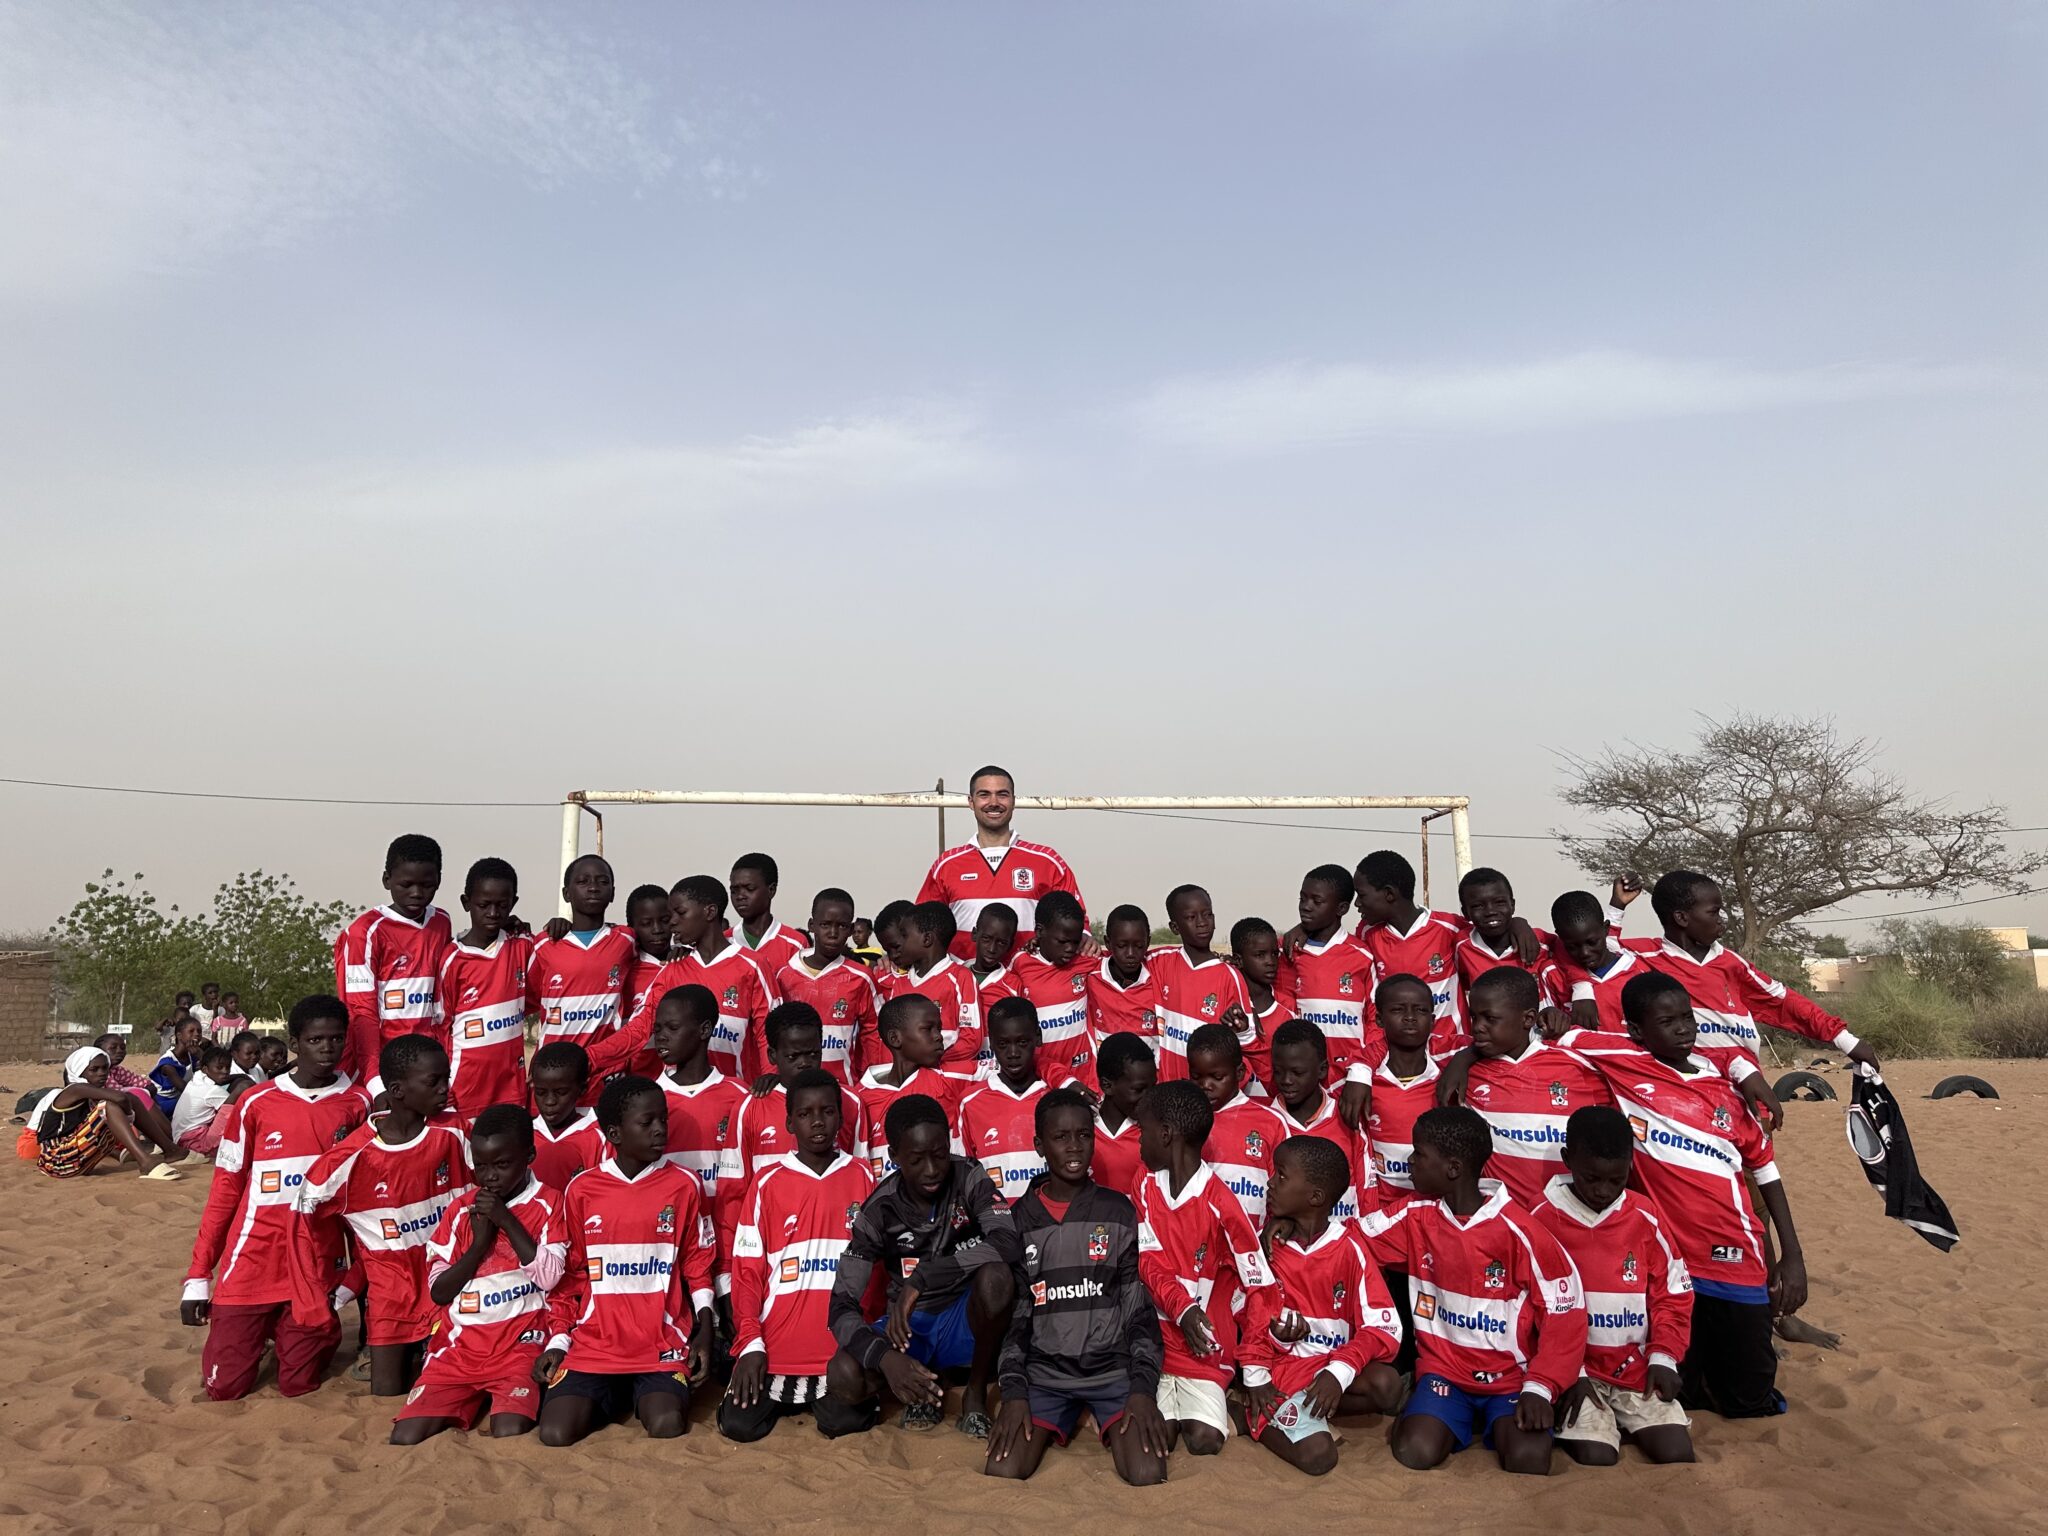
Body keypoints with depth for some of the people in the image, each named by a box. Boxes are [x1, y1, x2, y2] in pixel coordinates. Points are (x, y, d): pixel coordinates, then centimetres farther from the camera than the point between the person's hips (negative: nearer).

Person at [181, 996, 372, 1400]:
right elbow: (225, 1189, 3)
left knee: (298, 1385, 1)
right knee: (225, 1387, 2)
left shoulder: (357, 1104, -2)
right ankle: (263, 1328, 31)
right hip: (253, 1264, 0)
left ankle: (304, 1332, 32)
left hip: (318, 1265, 0)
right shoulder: (256, 1103, -2)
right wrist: (198, 1276, 2)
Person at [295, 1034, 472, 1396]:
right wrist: (316, 1296, -4)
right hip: (390, 1282, -1)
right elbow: (303, 1213, -5)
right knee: (387, 1394, 2)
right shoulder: (354, 1154, -16)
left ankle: (424, 1353, 27)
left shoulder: (451, 1133, -10)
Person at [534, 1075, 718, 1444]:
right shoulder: (581, 1190, 2)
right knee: (554, 1435, -17)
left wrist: (705, 1329, -1)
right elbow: (569, 1273, 10)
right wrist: (557, 1341, 4)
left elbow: (697, 1262, 8)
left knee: (667, 1428, -24)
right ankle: (603, 1400, 13)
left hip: (662, 1344, -1)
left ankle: (650, 1397, 9)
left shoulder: (683, 1185, -1)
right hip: (592, 1344, 1)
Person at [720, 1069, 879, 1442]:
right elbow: (747, 1269, 0)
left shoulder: (861, 1177, 2)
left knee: (847, 1423, -16)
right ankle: (781, 1397, 22)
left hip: (841, 1347, 0)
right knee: (738, 1425, -10)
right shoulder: (768, 1182, -1)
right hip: (774, 1347, 0)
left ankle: (823, 1398, 18)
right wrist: (750, 1343, -9)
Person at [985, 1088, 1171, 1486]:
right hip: (1044, 1370, 1)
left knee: (1148, 1476, -21)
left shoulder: (1119, 1212, 2)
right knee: (1000, 1474, -19)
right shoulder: (1020, 1220, 4)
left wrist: (1143, 1388, -9)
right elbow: (1012, 1312, 5)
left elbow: (1141, 1305, 2)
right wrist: (1013, 1392, -6)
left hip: (1115, 1367, -1)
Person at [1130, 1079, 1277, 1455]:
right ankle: (1173, 1402, 16)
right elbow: (1149, 1262, -3)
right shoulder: (1146, 1186, 0)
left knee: (1203, 1440, -16)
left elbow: (1257, 1285, -11)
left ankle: (1211, 1404, 13)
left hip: (1205, 1346, -3)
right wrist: (1181, 1308, -22)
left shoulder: (1219, 1204, -15)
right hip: (1155, 1339, 3)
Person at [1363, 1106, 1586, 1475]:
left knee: (1529, 1460, -28)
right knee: (1415, 1453, -24)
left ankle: (1497, 1422, 4)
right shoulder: (1416, 1216, -2)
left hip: (1512, 1377, -2)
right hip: (1443, 1370, 2)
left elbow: (1565, 1313, -11)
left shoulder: (1517, 1230, -15)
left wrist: (1540, 1387, -18)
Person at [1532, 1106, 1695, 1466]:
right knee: (1597, 1459, -20)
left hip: (1638, 1367, 3)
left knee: (1678, 1453, -13)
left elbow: (1672, 1294, 8)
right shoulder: (1543, 1220, -8)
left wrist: (1663, 1356, -4)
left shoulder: (1644, 1217, 0)